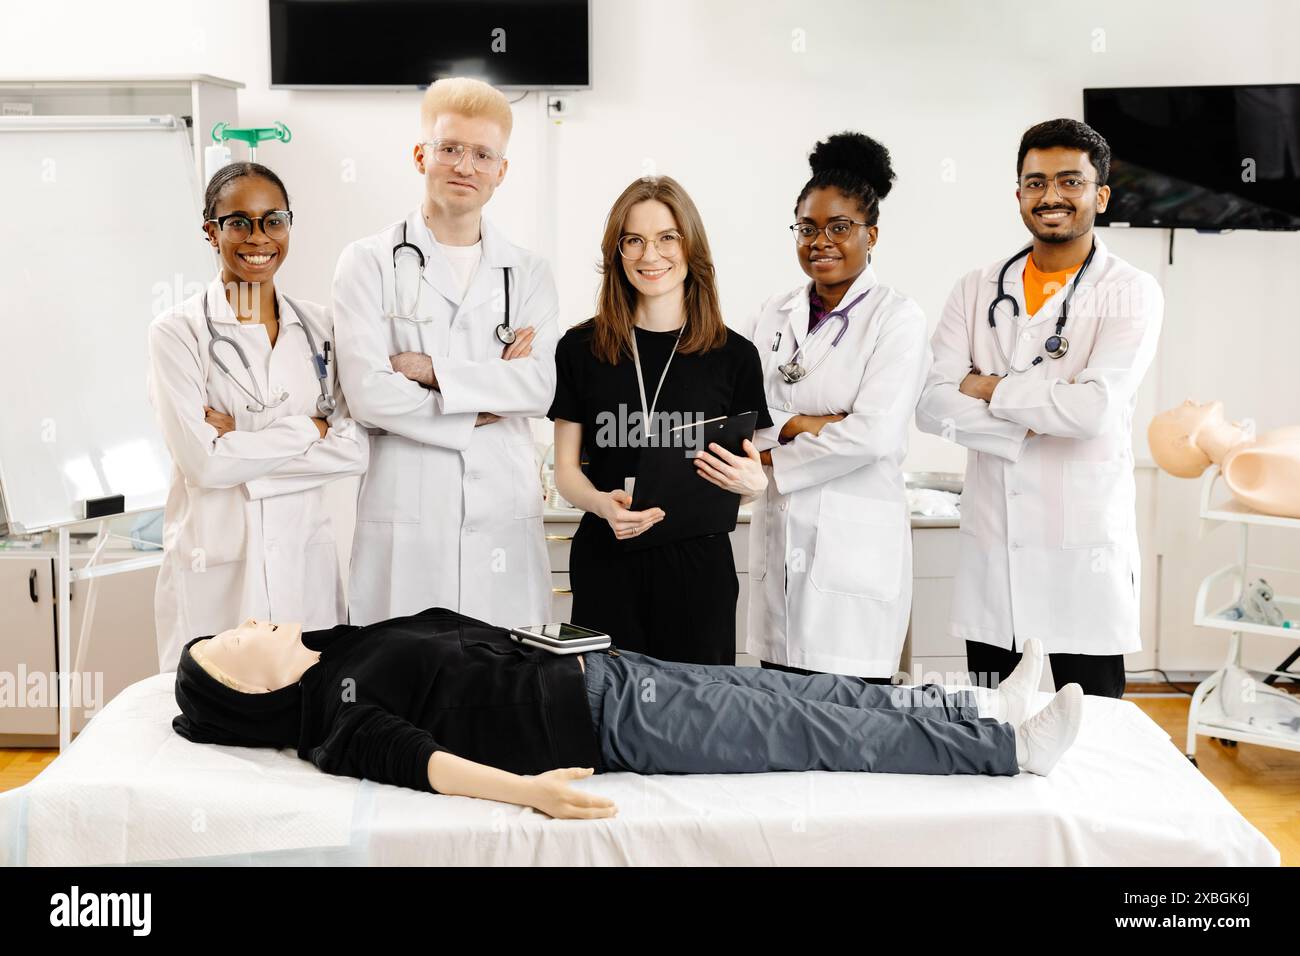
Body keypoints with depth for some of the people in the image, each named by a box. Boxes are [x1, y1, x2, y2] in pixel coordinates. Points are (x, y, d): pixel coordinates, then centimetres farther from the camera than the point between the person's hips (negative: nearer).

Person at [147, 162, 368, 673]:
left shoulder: (319, 326, 6)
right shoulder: (178, 332, -5)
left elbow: (354, 452, -2)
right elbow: (204, 462, -13)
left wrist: (242, 443, -10)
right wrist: (309, 429, -7)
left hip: (306, 559, 3)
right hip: (216, 570, -3)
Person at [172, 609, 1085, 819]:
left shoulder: (341, 648, 13)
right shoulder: (334, 717, -12)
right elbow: (415, 758, -27)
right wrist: (526, 789, -41)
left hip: (600, 671, 8)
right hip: (609, 723, -8)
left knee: (808, 690, 6)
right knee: (825, 734, -5)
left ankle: (988, 707, 14)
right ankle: (1009, 746, 4)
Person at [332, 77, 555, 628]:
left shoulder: (528, 274, 12)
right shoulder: (369, 264, 3)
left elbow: (539, 387, -3)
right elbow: (368, 392, -9)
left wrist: (432, 370, -10)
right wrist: (479, 412, -4)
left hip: (504, 523, 2)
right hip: (404, 525, -2)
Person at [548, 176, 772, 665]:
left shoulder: (734, 355, 2)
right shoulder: (581, 348, 4)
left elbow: (751, 473, 8)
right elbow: (566, 467, 5)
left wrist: (751, 482, -15)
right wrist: (602, 503, -15)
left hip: (698, 565, 0)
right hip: (606, 564, 0)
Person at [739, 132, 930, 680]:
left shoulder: (897, 319, -4)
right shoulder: (776, 314, 12)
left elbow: (874, 435, -14)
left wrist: (773, 458, -5)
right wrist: (803, 424, -12)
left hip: (854, 547, -5)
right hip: (779, 542, 5)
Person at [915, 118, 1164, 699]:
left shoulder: (1131, 293, -3)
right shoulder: (977, 290, 8)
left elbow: (1094, 408, -18)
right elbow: (932, 406, -3)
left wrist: (990, 389, -7)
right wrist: (1034, 422, -13)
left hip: (1084, 553, -3)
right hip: (990, 553, 4)